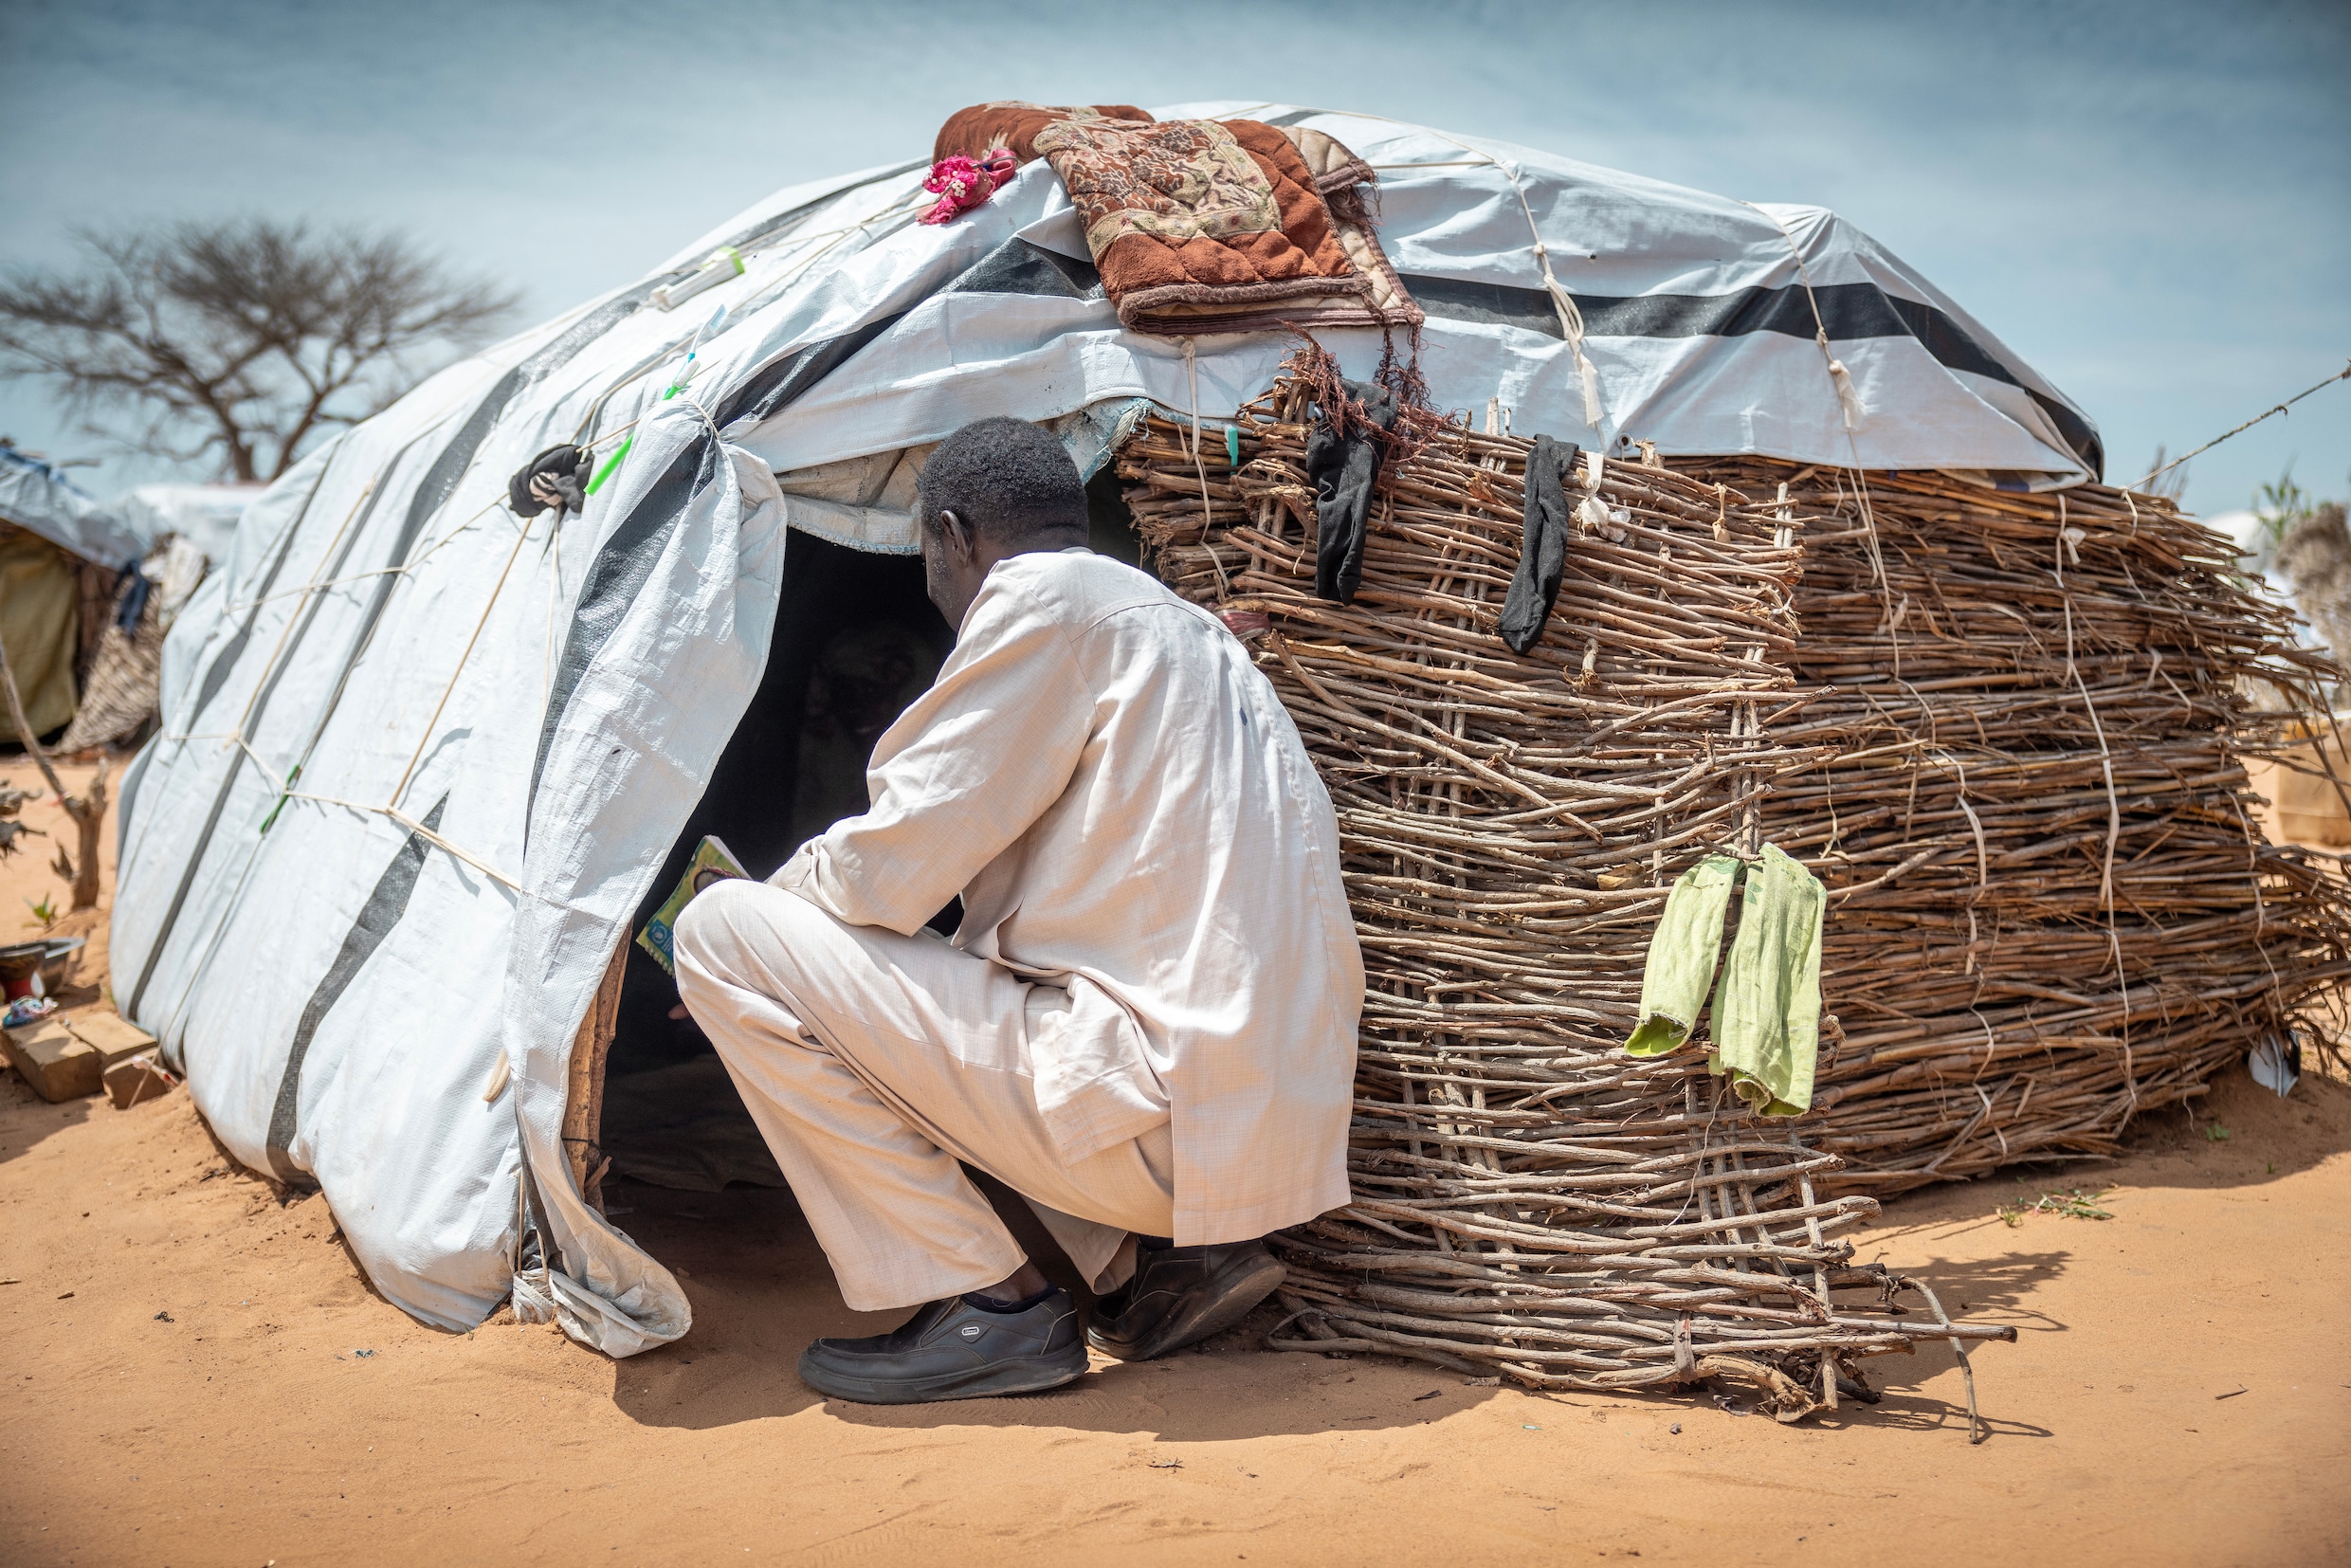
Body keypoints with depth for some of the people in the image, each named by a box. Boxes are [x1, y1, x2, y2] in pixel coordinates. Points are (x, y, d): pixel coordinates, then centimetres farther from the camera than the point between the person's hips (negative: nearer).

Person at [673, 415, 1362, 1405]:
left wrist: (769, 903, 14)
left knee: (723, 935, -4)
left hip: (1160, 1116, -9)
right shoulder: (1189, 628, 21)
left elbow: (890, 870, -9)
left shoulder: (1043, 596, -7)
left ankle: (986, 1304, -1)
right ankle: (1169, 1256, 14)